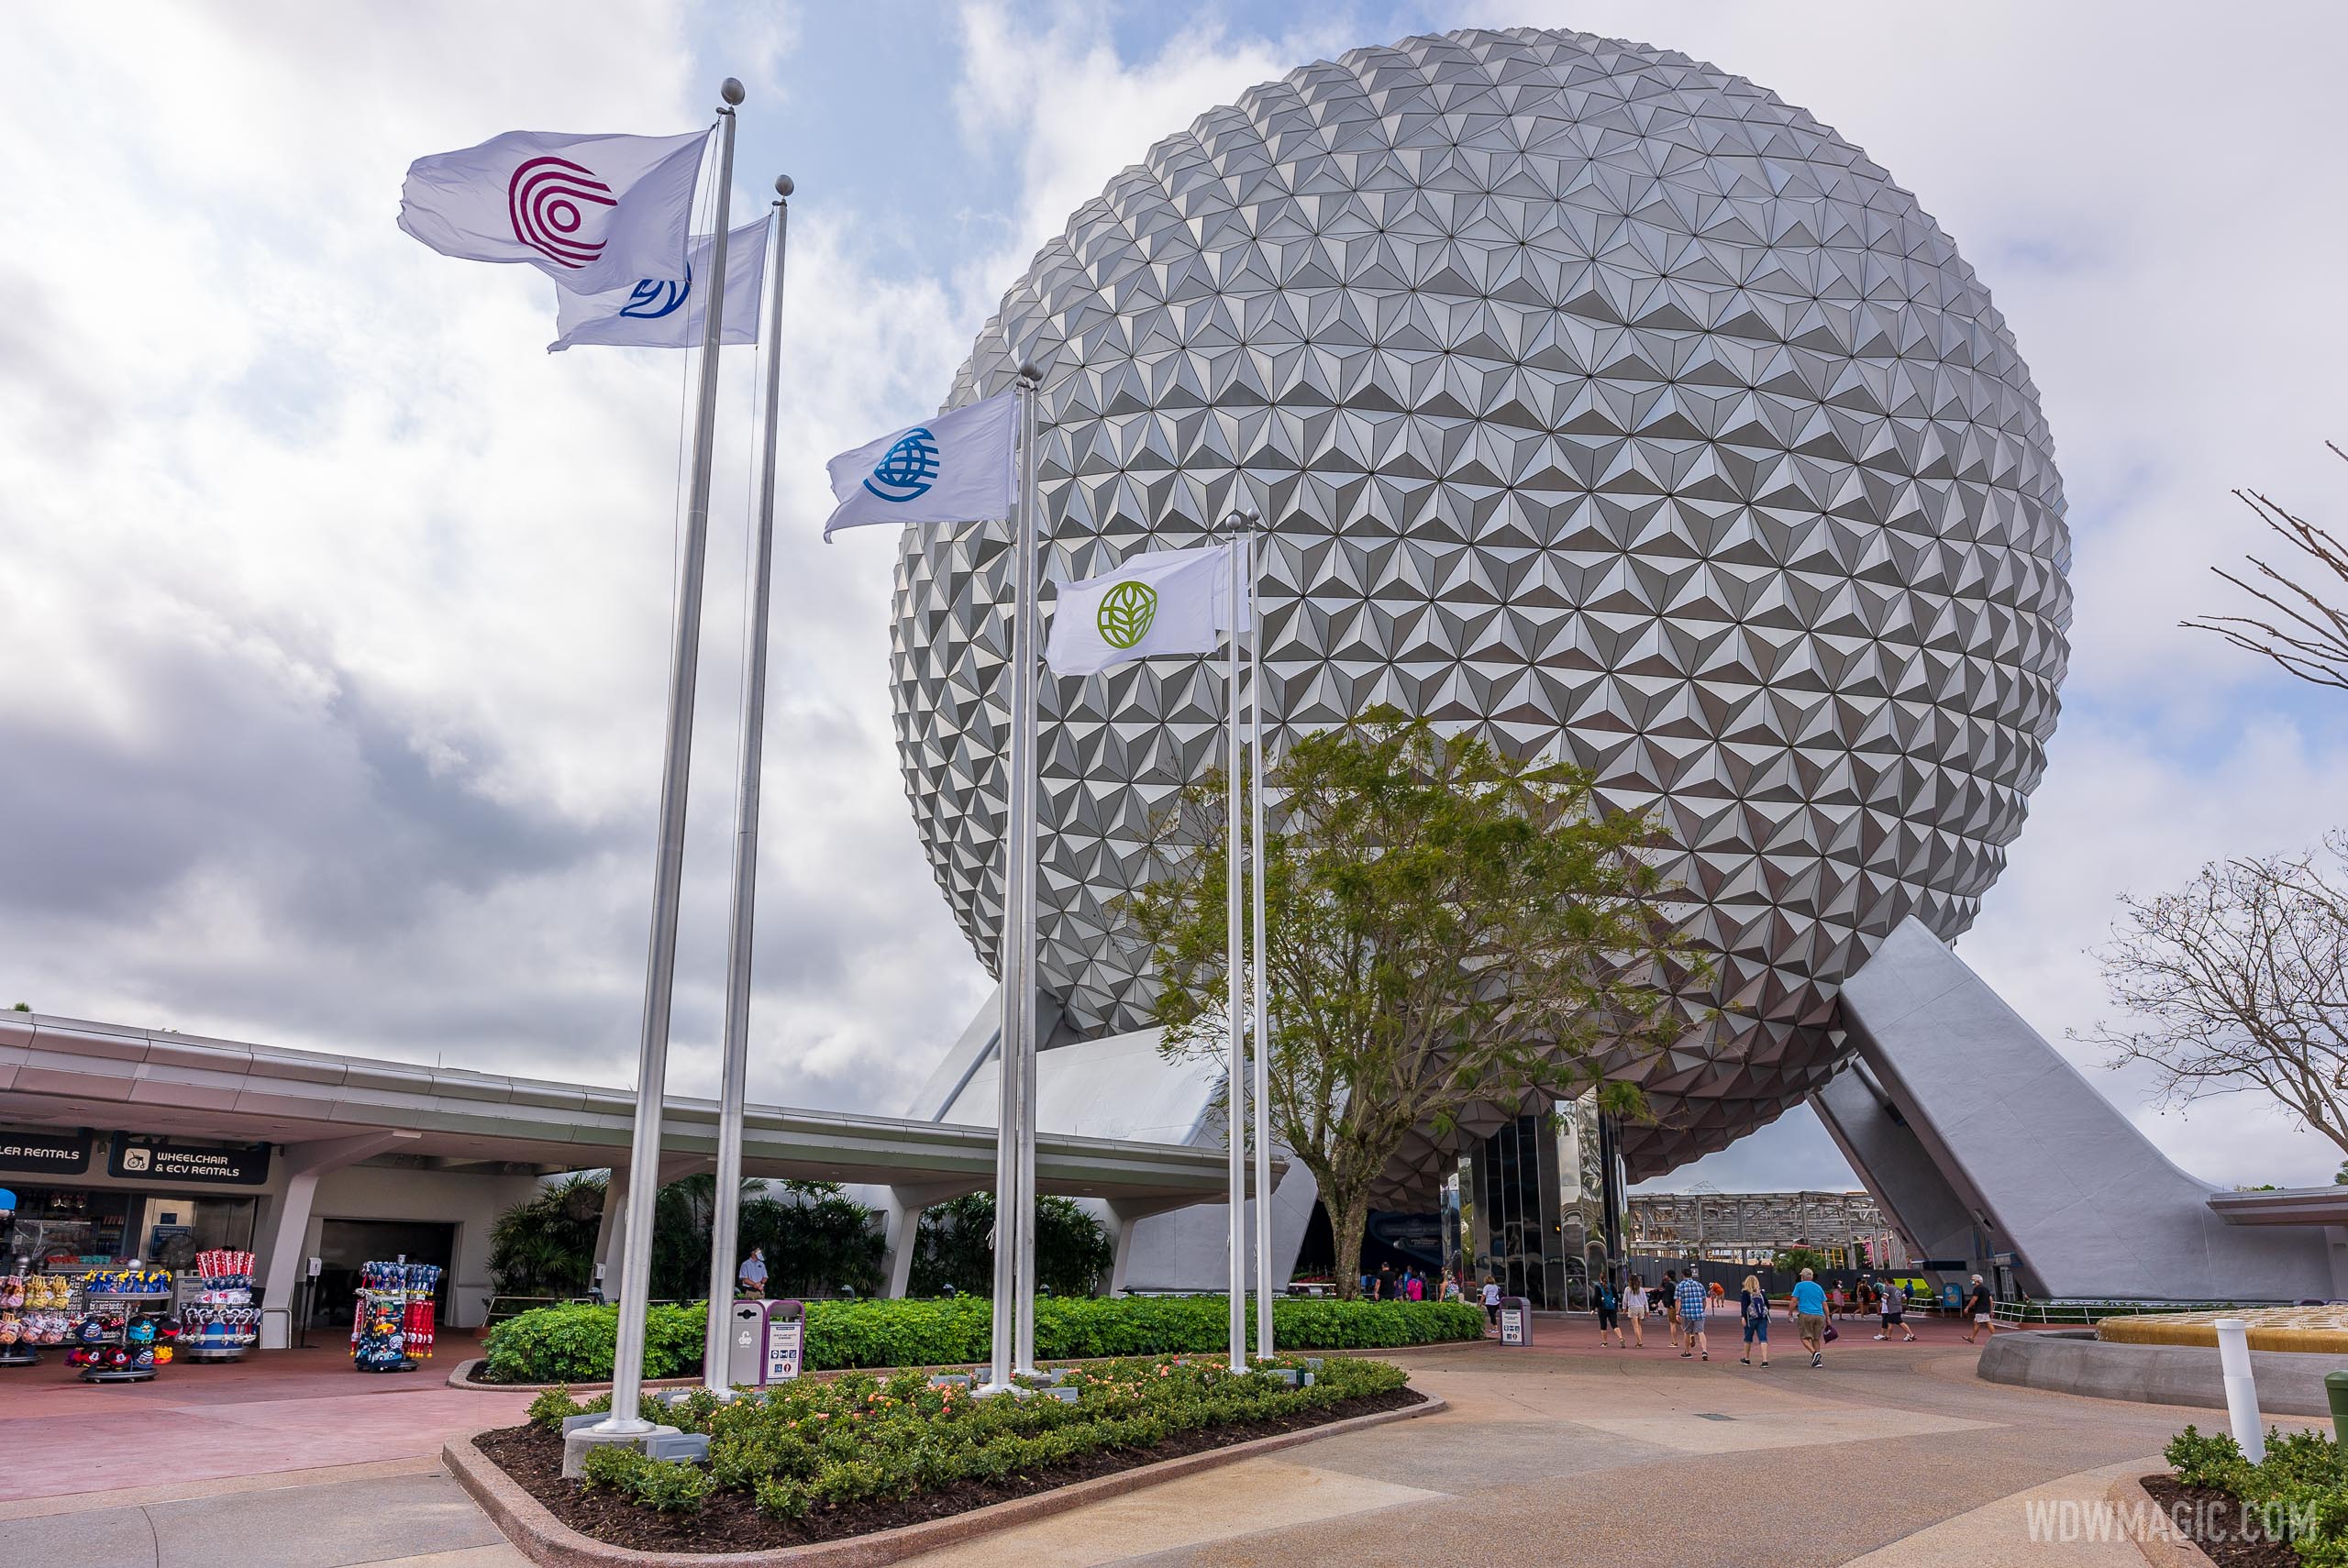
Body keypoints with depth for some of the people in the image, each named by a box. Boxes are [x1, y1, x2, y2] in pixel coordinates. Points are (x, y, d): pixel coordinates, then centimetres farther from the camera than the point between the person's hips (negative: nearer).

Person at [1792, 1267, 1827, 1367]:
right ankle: (1817, 1361, 7)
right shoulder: (1818, 1287, 16)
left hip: (1806, 1315, -4)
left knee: (1805, 1337, 0)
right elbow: (1825, 1304, 15)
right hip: (1819, 1315, 4)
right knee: (1816, 1338, 12)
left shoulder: (1799, 1285, 4)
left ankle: (1814, 1353, -23)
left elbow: (1794, 1301, -3)